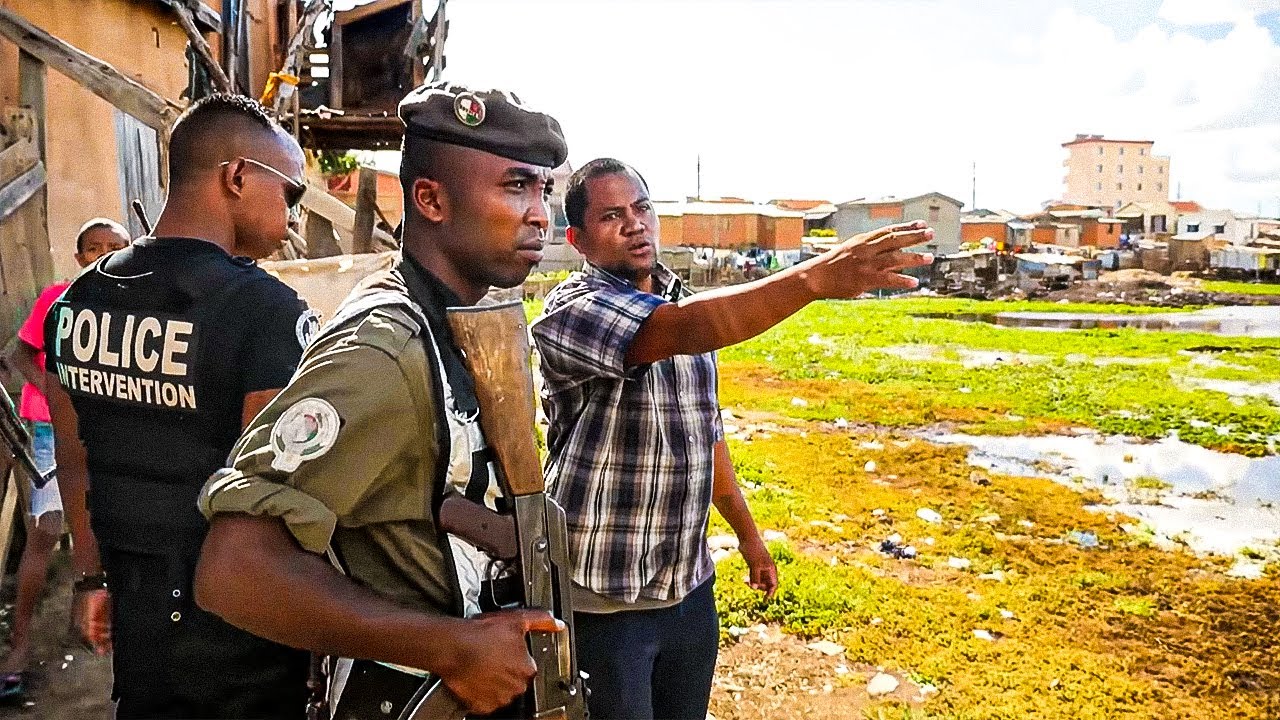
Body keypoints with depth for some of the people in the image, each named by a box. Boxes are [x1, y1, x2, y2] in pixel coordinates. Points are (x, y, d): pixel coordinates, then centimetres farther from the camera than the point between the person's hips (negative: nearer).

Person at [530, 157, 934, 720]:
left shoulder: (682, 308, 8)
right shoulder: (572, 310, -17)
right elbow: (681, 330, -37)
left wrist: (748, 534, 19)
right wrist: (815, 277, -46)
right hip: (603, 600, -6)